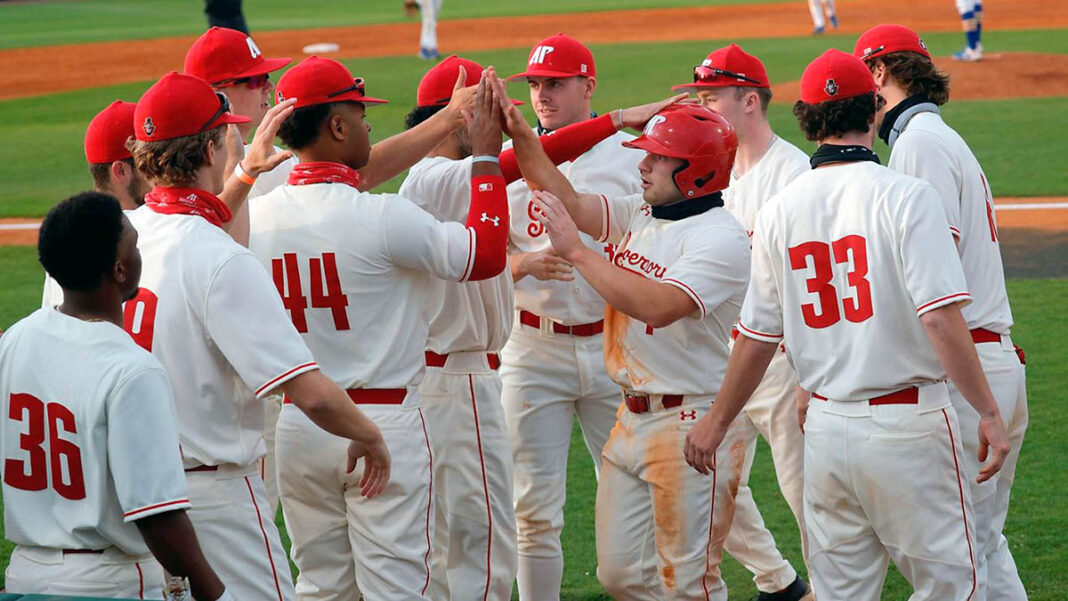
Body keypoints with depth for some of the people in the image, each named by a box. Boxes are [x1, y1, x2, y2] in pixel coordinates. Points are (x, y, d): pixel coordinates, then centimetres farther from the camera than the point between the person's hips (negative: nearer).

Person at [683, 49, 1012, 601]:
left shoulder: (779, 209, 3)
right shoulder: (905, 196, -11)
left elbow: (757, 339, 8)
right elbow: (942, 318, -19)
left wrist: (717, 422, 19)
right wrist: (988, 412, -14)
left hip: (825, 426, 5)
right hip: (907, 425, -5)